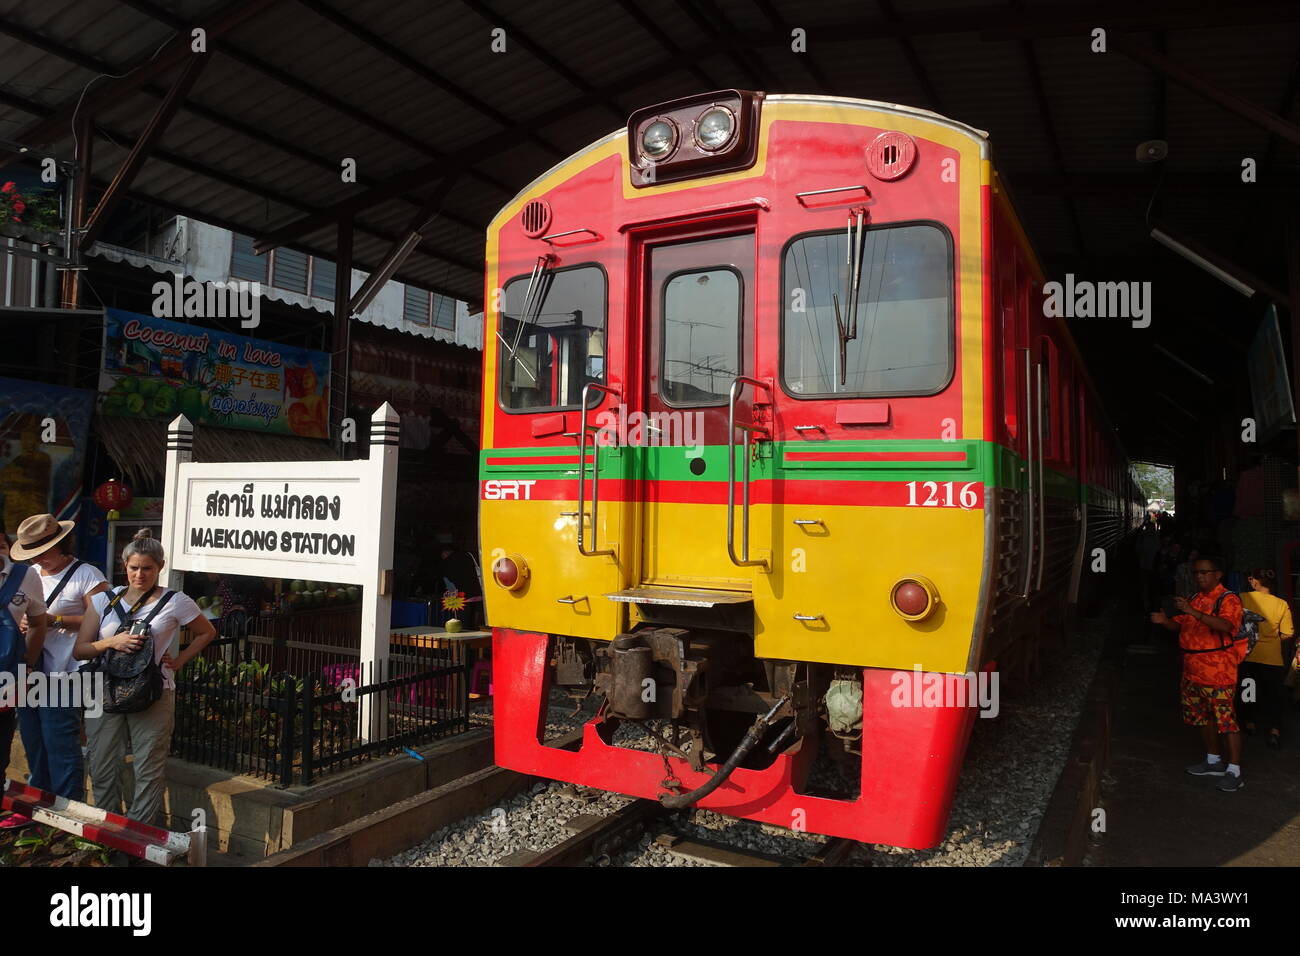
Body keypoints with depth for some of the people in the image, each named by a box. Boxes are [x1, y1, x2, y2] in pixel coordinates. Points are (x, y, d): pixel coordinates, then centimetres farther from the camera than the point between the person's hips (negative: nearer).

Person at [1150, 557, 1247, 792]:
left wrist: (1193, 612, -36)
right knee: (1204, 717, 17)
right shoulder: (1194, 598, 15)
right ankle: (1214, 761, 31)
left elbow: (1226, 626, -27)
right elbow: (1180, 626, 18)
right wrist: (1165, 621, -3)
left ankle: (1234, 772, -1)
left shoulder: (1228, 599, -9)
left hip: (1218, 671, -8)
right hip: (1193, 670, 8)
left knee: (1225, 719, -7)